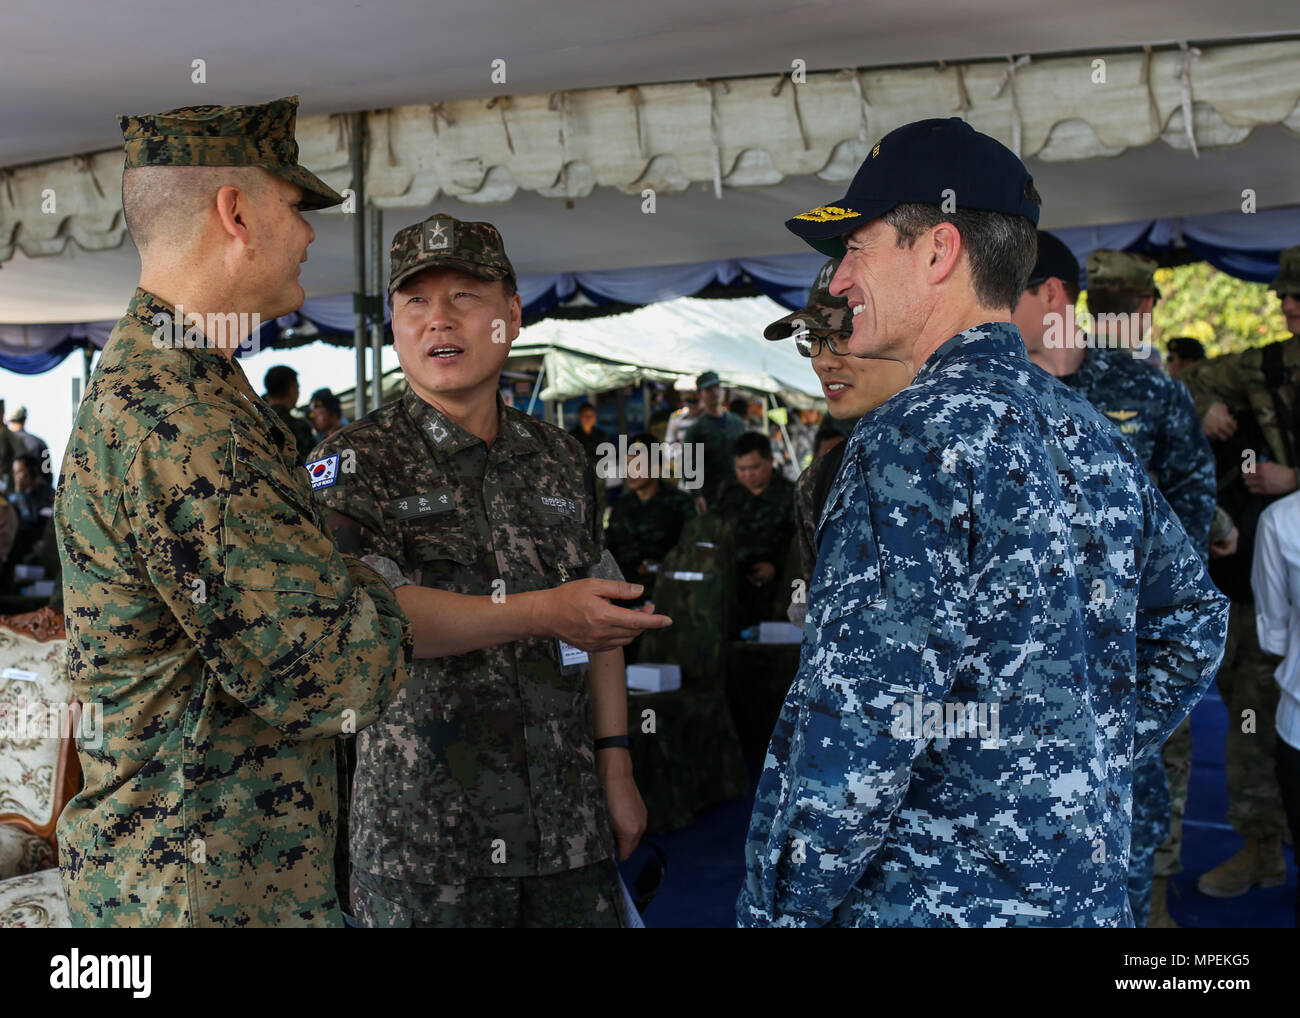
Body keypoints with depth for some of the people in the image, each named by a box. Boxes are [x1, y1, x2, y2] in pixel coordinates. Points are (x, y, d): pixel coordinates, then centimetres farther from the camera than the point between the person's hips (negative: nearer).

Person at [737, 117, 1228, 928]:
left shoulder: (918, 437, -20)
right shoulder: (1093, 433, 7)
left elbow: (860, 725, -24)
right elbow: (1194, 618, 20)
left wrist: (776, 911, -15)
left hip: (936, 900, -8)